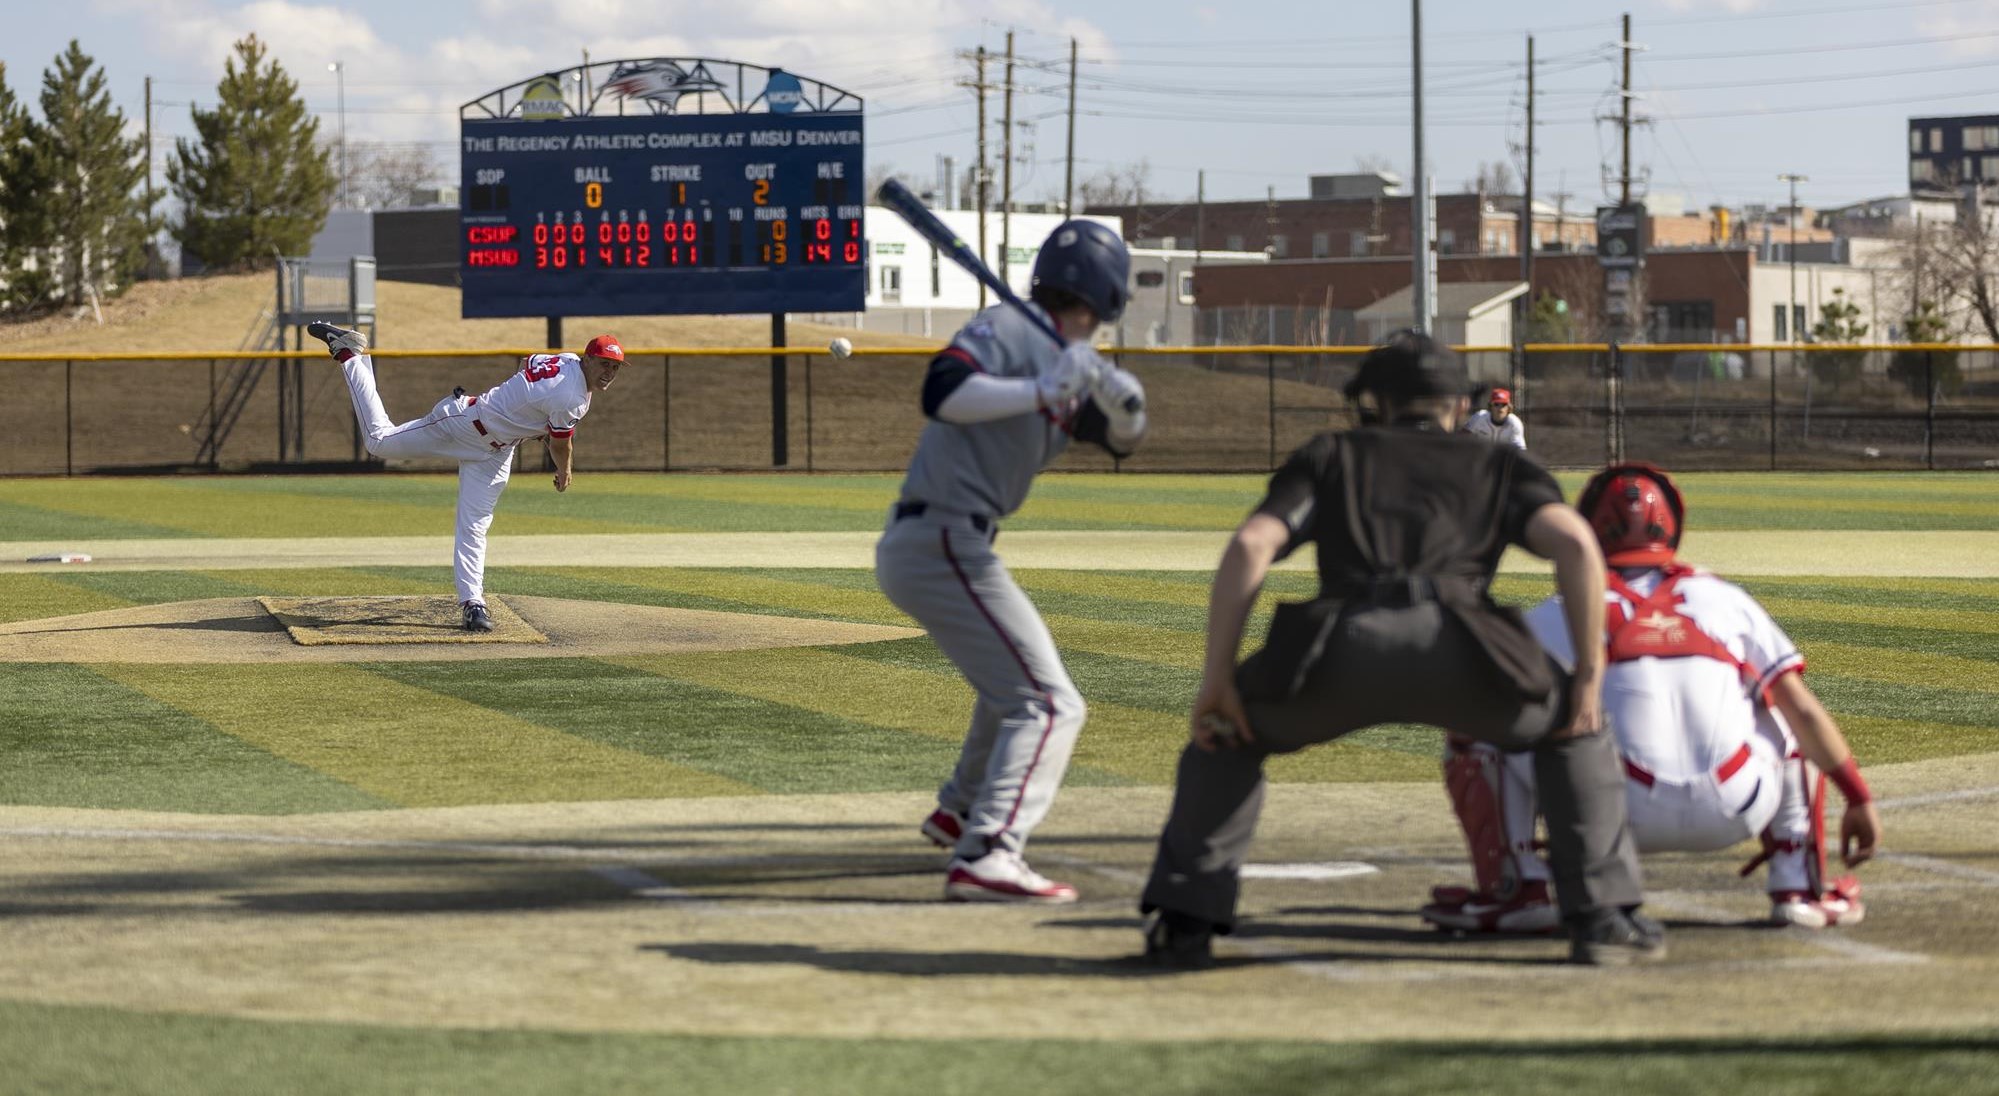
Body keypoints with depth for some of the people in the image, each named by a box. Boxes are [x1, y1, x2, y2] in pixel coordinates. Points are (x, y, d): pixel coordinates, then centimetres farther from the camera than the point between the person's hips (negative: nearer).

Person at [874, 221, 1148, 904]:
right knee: (1049, 703, -18)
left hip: (918, 547, 10)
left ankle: (960, 813, 50)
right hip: (941, 545, -10)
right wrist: (1040, 391, -29)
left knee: (1015, 676, 34)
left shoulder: (1064, 361, 17)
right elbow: (942, 392, -25)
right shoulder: (1004, 331, -10)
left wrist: (1112, 390, -5)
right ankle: (985, 858, -32)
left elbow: (1124, 435, 15)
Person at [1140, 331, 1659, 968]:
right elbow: (1575, 542, 11)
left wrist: (1216, 678, 14)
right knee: (1571, 726, 31)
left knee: (1229, 731, 32)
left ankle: (1183, 923, 19)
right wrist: (1590, 670, 16)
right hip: (1457, 651, 0)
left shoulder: (1331, 457, 32)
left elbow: (1250, 547, 13)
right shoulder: (1498, 466, 32)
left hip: (1338, 652, 0)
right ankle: (1603, 917, 19)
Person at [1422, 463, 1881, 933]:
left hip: (1619, 819, -2)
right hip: (1736, 816, 2)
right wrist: (1859, 798, 17)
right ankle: (1801, 886, 20)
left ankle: (1515, 890, 4)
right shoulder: (1725, 599, 16)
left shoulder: (1561, 613, 11)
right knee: (1787, 717, 31)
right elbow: (1803, 710, 11)